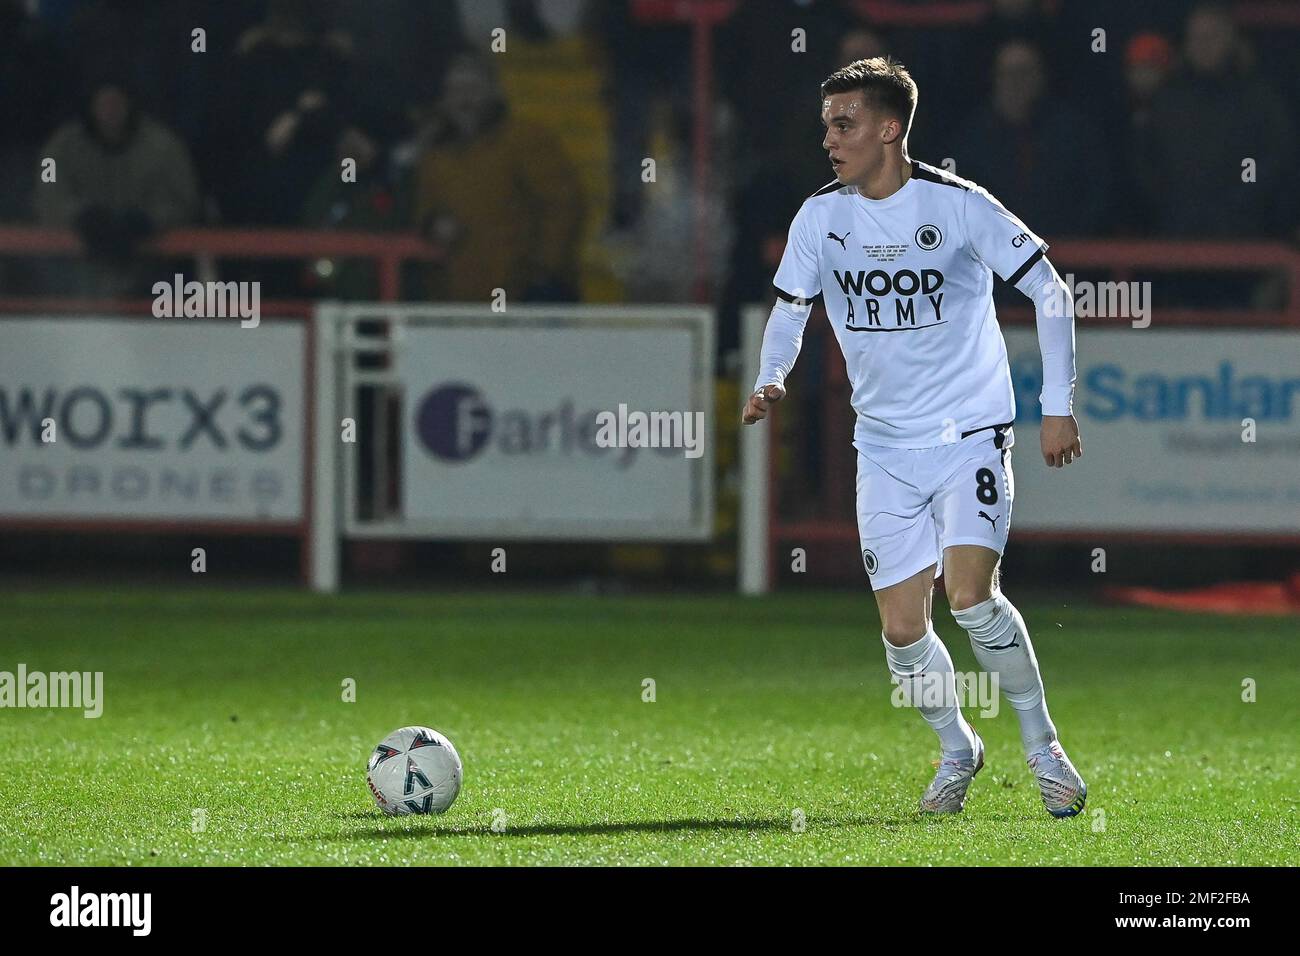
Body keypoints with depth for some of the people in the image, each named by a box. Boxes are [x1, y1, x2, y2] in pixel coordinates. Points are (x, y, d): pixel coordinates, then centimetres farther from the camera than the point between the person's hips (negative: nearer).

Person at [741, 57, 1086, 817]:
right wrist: (771, 380, -8)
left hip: (971, 434, -4)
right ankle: (957, 749, 25)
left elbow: (1050, 290, -5)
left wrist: (1059, 406, -7)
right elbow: (791, 309, 13)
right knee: (902, 627, -1)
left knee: (970, 595, -21)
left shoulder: (958, 205, -12)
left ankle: (1043, 745, -2)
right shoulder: (820, 218, -1)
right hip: (886, 448, 4)